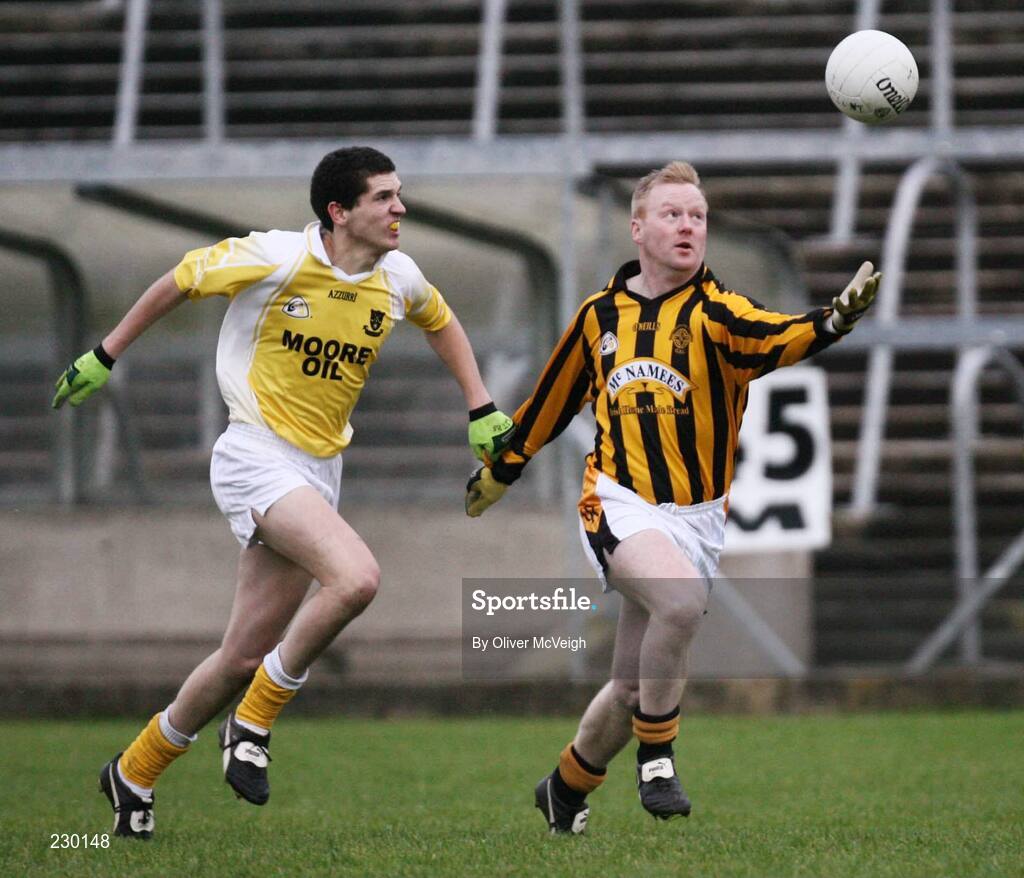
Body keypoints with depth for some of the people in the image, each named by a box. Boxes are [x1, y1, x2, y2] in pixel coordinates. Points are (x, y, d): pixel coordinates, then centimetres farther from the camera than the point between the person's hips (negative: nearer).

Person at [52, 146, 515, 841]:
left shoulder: (398, 278, 4)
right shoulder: (274, 258, -13)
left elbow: (441, 322, 27)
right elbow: (179, 282, 1)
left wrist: (483, 411, 20)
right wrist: (105, 357, 8)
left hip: (321, 471, 6)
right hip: (257, 454, -6)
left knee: (247, 657, 6)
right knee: (356, 577, -30)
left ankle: (134, 773, 26)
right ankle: (254, 724, -12)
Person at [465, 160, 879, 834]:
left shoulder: (715, 314, -4)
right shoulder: (600, 314, 5)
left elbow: (782, 337, -26)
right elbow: (552, 403, 21)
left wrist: (838, 317, -47)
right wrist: (499, 471, 31)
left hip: (694, 518, 1)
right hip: (618, 504, -1)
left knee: (633, 687, 7)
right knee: (682, 599, -32)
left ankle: (566, 789, 35)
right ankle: (656, 755, -14)